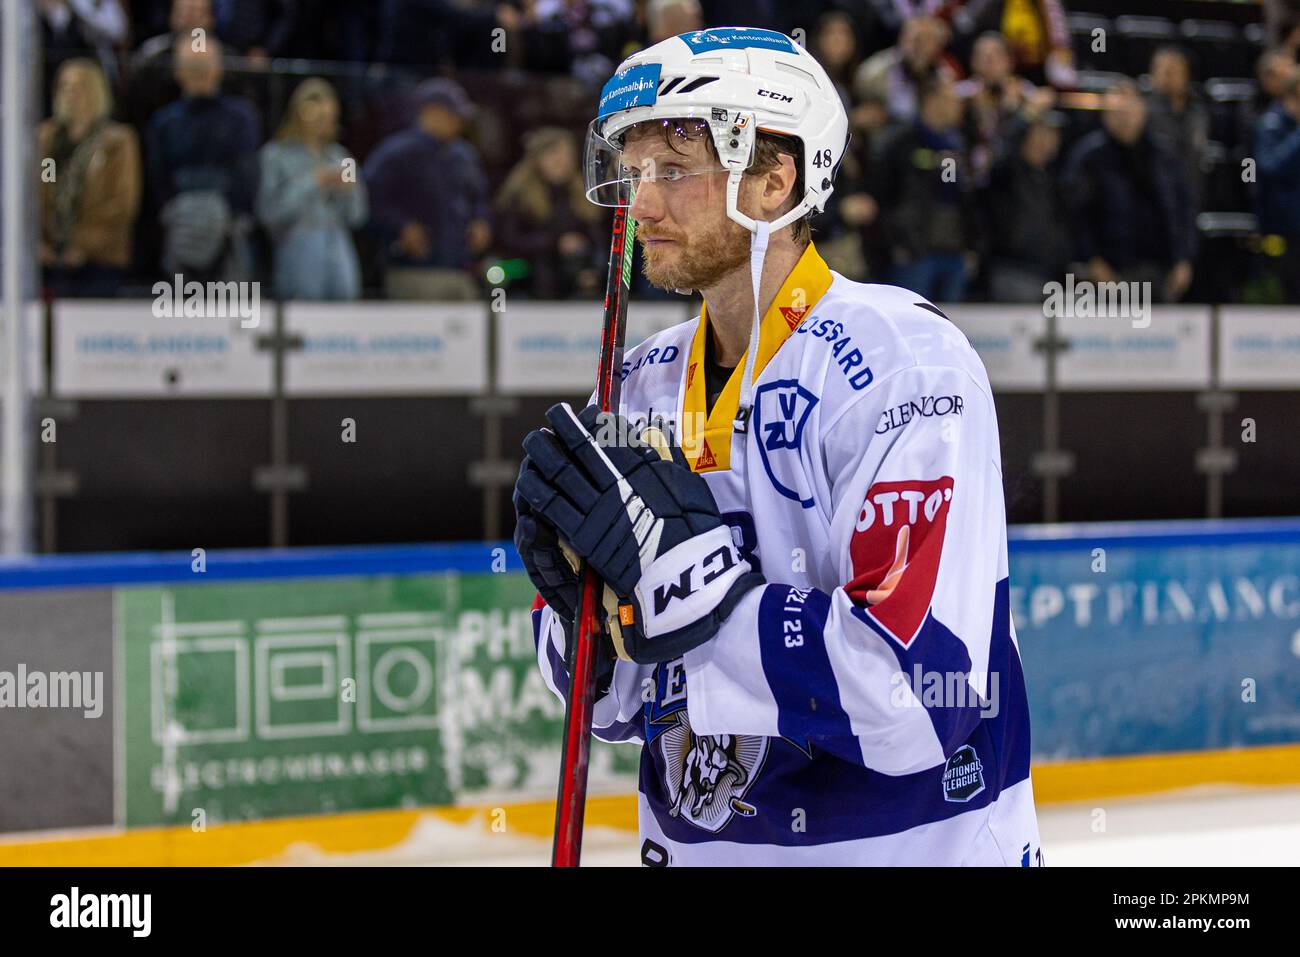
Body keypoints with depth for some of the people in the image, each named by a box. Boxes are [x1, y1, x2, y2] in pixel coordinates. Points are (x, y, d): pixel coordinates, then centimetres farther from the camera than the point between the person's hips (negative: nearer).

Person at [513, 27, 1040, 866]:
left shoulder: (905, 363, -17)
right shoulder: (643, 387, 3)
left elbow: (922, 696, -27)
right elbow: (619, 701, 6)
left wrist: (688, 579, -28)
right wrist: (582, 603, -13)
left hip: (909, 843, -6)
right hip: (695, 843, 6)